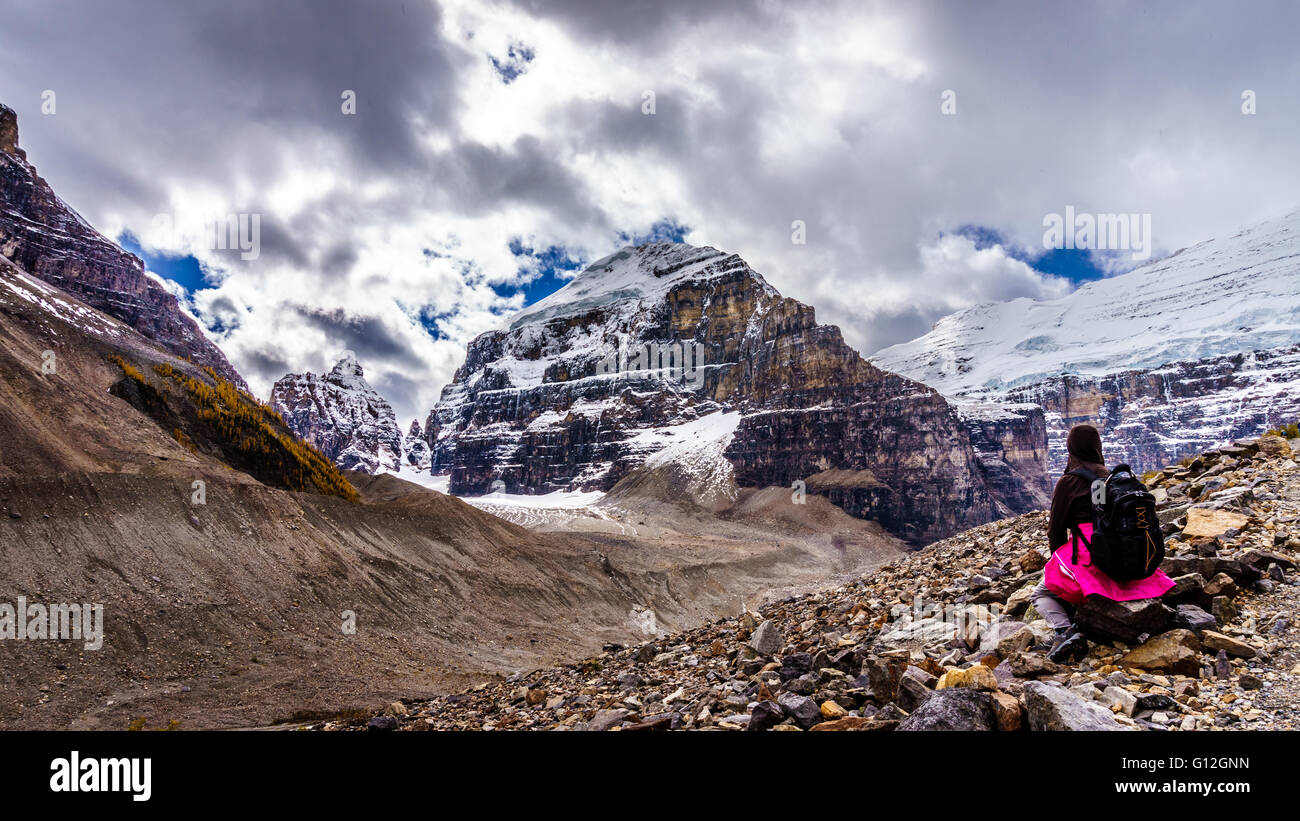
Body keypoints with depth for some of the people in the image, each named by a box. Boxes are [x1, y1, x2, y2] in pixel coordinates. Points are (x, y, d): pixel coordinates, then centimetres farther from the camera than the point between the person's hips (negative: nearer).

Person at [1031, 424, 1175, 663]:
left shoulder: (1068, 483, -4)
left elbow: (1056, 531, -1)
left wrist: (1061, 560, 17)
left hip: (1088, 557, -6)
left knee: (1041, 595, 8)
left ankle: (1065, 630, -21)